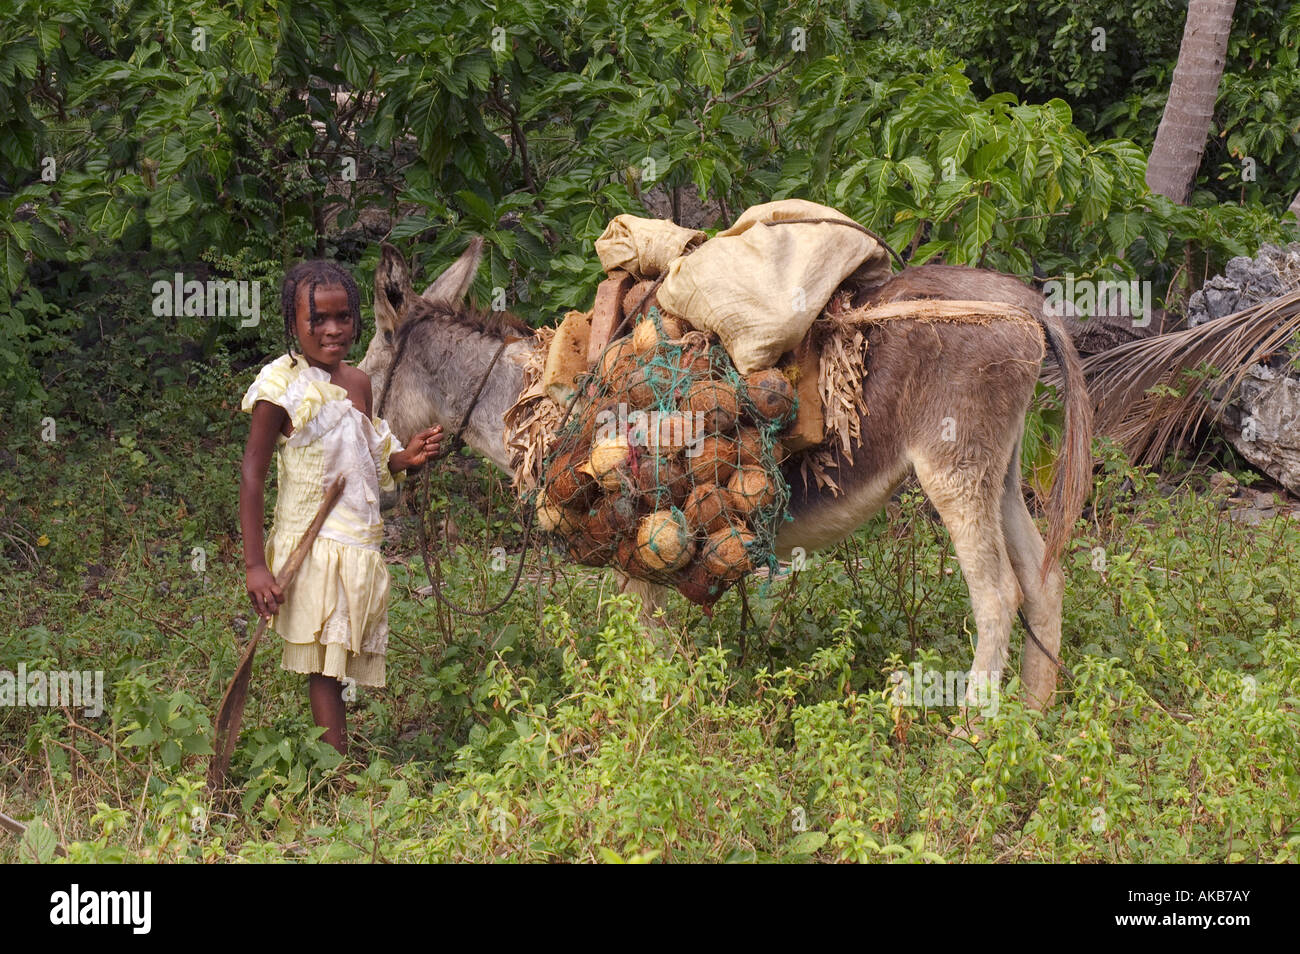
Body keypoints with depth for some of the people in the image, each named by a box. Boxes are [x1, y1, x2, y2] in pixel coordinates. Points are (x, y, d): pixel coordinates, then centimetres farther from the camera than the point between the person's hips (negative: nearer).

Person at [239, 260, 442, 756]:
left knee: (335, 667, 8)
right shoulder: (284, 386, -10)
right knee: (323, 671, -6)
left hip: (358, 546, 7)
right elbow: (251, 476, -10)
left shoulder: (358, 383, 11)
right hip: (313, 547, -6)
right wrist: (255, 564, -15)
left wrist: (406, 457, 2)